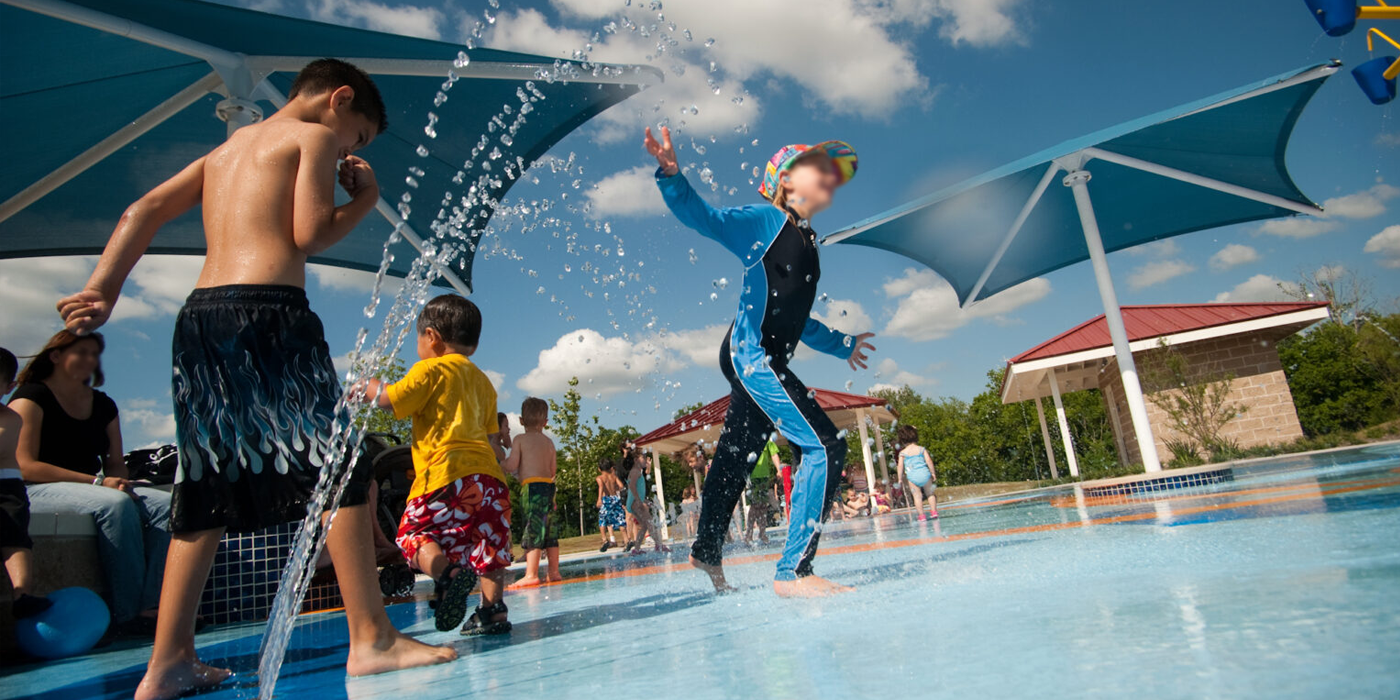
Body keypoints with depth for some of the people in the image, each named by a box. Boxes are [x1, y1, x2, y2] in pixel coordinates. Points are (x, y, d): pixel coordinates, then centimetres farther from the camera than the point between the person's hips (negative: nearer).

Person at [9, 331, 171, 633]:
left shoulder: (103, 405, 16)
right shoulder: (31, 398, -3)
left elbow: (115, 462, 18)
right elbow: (24, 467, -14)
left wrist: (119, 481, -8)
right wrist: (97, 482, -20)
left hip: (90, 488, 7)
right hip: (38, 492, -6)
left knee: (168, 504, -20)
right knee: (116, 505, -36)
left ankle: (151, 606, -32)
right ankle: (128, 614, -31)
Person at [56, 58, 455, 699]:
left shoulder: (227, 148, 28)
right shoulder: (314, 135, 6)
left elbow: (143, 212, 18)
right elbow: (310, 234, -7)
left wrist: (102, 289, 9)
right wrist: (366, 198, 9)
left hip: (198, 315, 8)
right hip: (268, 310, -8)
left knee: (208, 490, 10)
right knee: (340, 465, -7)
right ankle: (370, 639, -8)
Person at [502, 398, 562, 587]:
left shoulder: (521, 439, 0)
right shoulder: (549, 442, 16)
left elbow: (511, 466, -6)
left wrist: (501, 462, 15)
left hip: (532, 486, -6)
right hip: (549, 486, 6)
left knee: (533, 530, -9)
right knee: (550, 531, 10)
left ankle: (531, 574, -12)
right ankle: (554, 572, 14)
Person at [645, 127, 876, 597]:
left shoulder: (805, 243, 21)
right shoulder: (766, 221, -2)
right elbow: (704, 219, -13)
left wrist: (843, 346, 40)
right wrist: (671, 177, -31)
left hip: (762, 362, 9)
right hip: (750, 352, -9)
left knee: (737, 456, 17)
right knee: (826, 446, -16)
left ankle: (707, 552, 33)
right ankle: (793, 572, -15)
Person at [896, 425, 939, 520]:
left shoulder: (903, 452, 0)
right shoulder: (921, 449, 4)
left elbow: (900, 466, -1)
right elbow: (929, 461, 0)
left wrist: (900, 478, 7)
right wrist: (933, 473, 9)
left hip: (912, 477, -2)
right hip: (924, 474, 2)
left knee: (917, 496, 4)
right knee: (930, 493, 17)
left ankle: (921, 515, 2)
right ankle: (934, 511, 16)